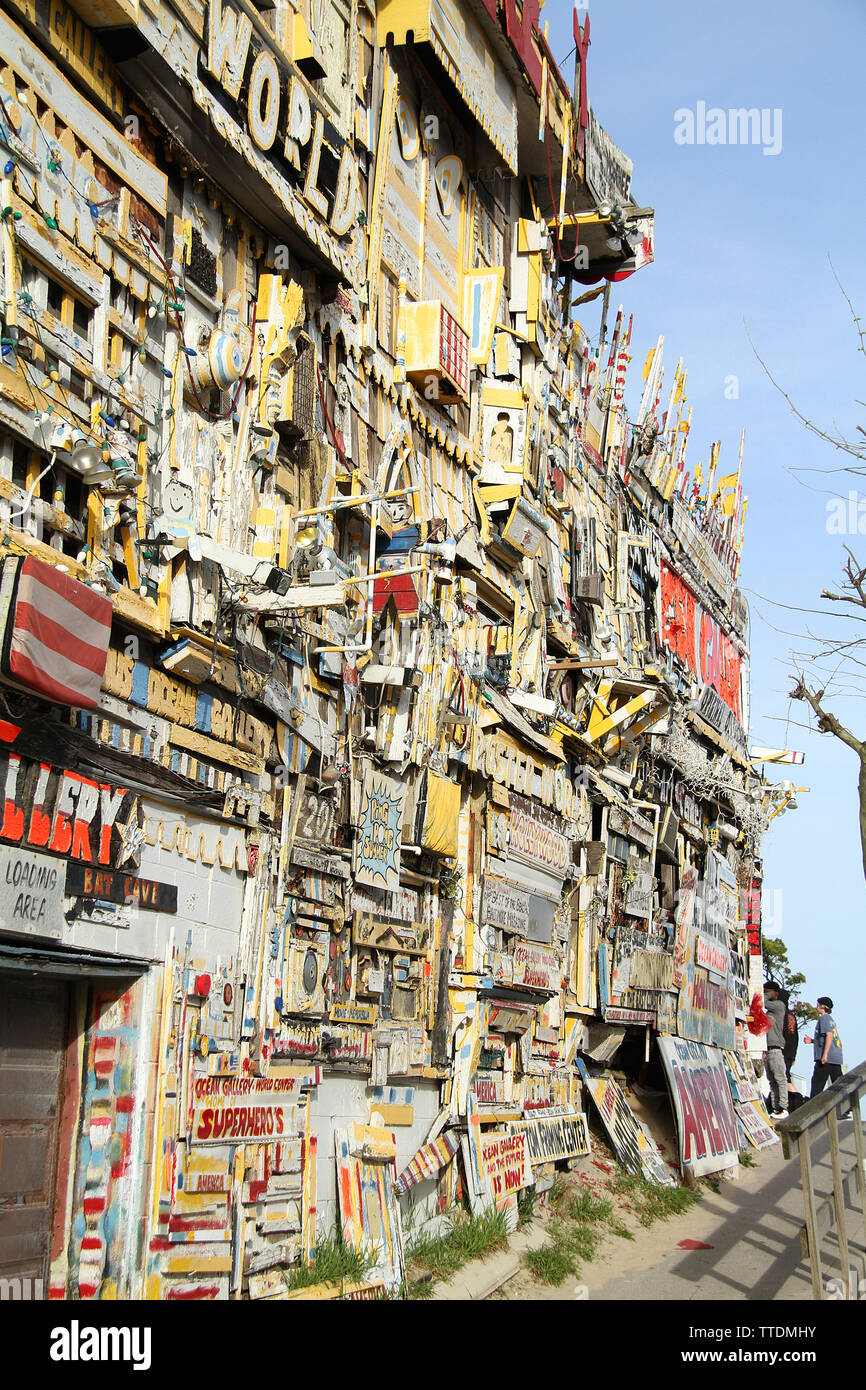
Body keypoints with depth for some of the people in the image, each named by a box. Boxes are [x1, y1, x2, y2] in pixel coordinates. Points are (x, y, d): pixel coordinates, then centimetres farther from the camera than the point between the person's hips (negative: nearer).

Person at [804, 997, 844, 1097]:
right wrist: (812, 1041, 21)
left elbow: (829, 1035, -19)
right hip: (837, 1058, 9)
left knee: (817, 1085, -6)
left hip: (826, 1058, -9)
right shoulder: (831, 1019, 22)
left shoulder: (824, 1018, -6)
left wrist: (825, 1054, -24)